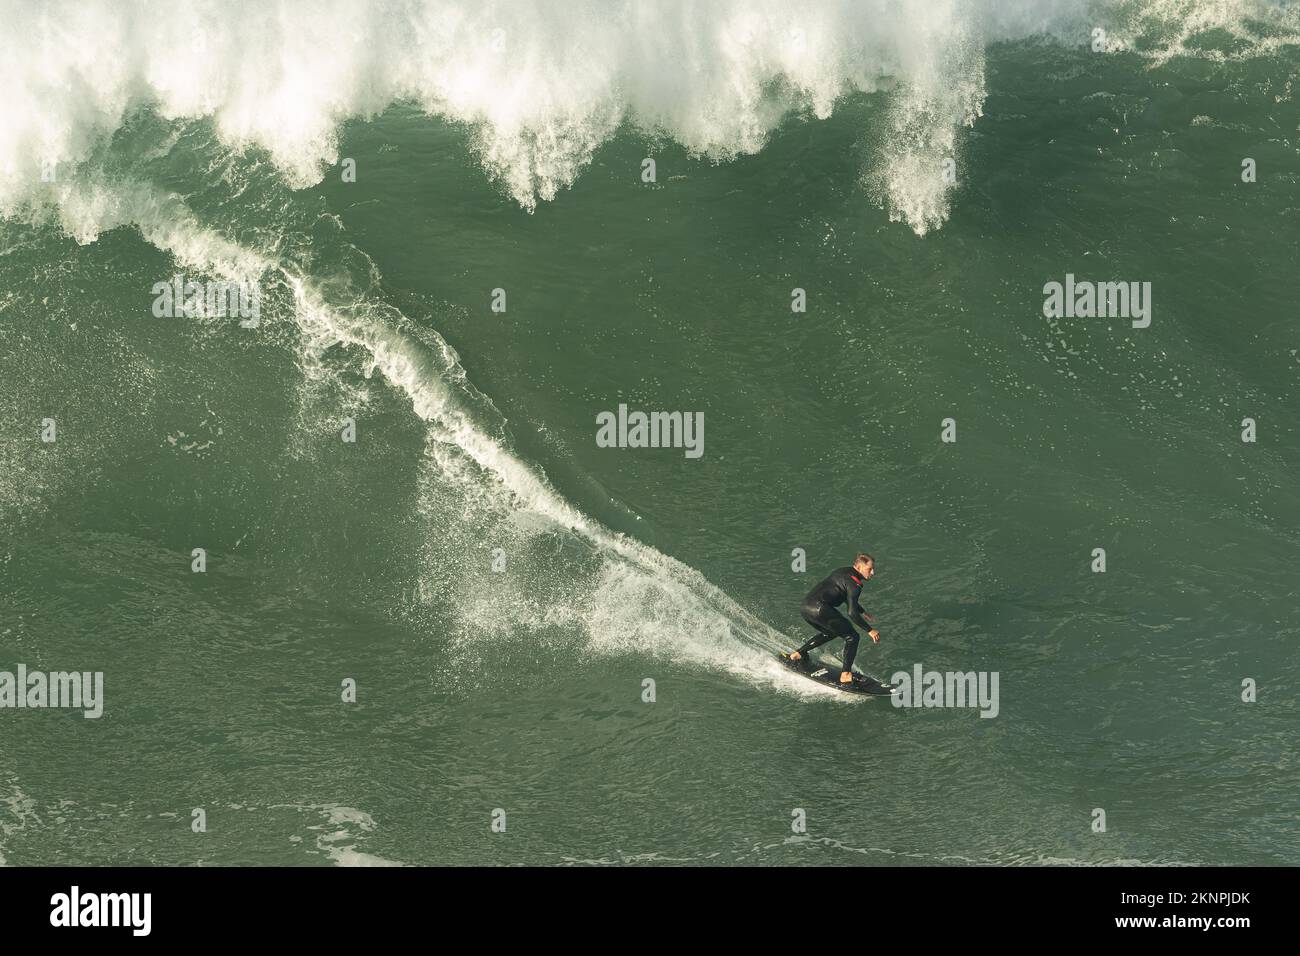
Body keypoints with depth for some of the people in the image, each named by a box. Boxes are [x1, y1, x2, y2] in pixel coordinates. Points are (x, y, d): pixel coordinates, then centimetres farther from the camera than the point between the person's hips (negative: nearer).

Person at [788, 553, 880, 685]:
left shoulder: (843, 571, 22)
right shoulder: (854, 583, -7)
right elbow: (852, 613, -13)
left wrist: (863, 612, 42)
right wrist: (870, 630, -8)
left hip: (805, 607, 9)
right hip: (819, 608, -9)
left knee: (830, 633, 34)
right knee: (852, 637, 0)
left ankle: (798, 654, 34)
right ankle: (846, 675, -7)